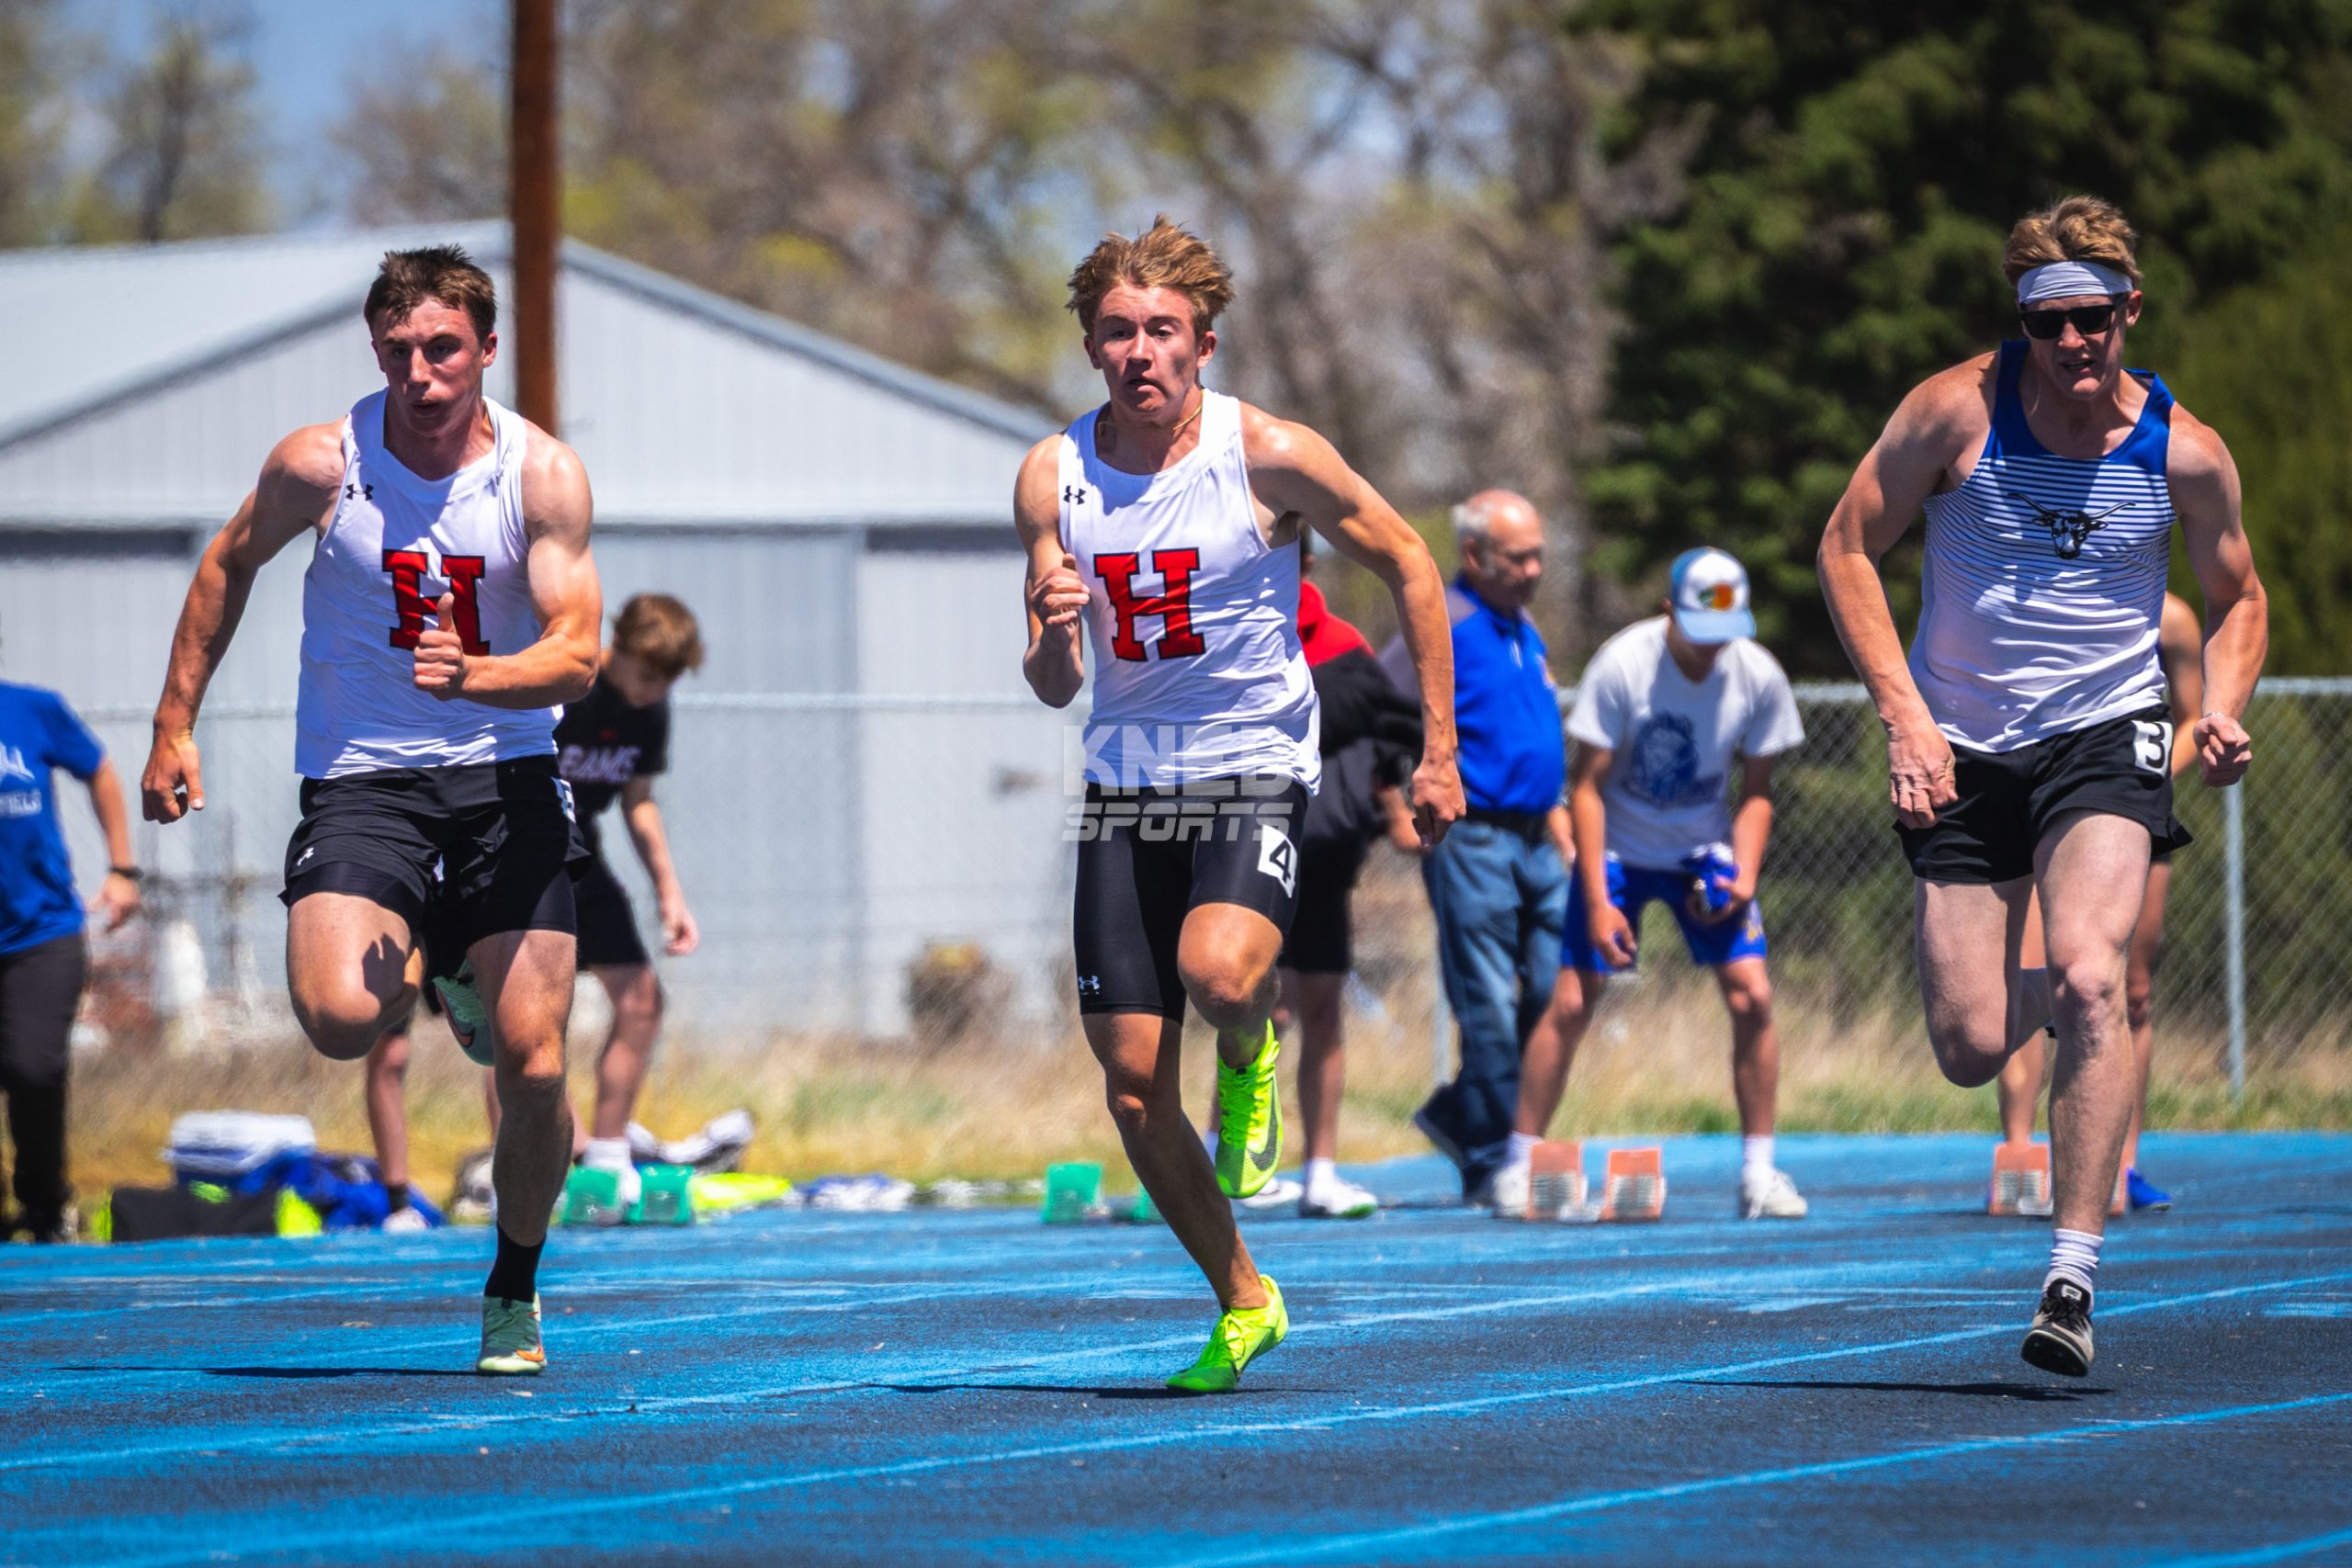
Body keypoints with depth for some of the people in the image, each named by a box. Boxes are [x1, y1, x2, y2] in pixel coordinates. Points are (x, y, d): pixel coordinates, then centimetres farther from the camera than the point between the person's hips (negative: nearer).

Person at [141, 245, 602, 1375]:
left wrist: (473, 675, -32)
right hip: (359, 775, 0)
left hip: (505, 773, 0)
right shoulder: (321, 464, -7)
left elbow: (577, 654, -12)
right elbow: (229, 566, 11)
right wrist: (175, 723, 10)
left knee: (533, 1064, -7)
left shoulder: (544, 474, -8)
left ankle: (514, 1293, 19)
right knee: (339, 1017, -25)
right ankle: (440, 972, 14)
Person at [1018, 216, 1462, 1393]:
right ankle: (1242, 1302, 21)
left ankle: (1251, 1057, 5)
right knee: (1133, 1081, 1)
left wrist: (1439, 751, 0)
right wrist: (1054, 638, -21)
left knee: (1218, 973, -33)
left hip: (1255, 775, -4)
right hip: (1124, 787, 4)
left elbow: (1408, 564, 1)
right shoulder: (1052, 478, -1)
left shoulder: (1269, 456, -11)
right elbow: (1056, 688, 4)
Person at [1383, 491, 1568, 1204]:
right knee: (1490, 1009, -6)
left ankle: (1457, 1116, 20)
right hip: (1472, 842, -8)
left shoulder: (1526, 631, 17)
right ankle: (1490, 1168, 1)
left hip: (1533, 843, 8)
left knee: (1559, 995, 5)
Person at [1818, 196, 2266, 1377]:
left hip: (2103, 739, -1)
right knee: (1968, 1050, -2)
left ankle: (2072, 1276, -23)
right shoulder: (1958, 410, -10)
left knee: (2088, 978, -27)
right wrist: (1905, 717, -11)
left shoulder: (2186, 454, -5)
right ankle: (2054, 1002, 38)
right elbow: (1847, 548, -2)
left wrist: (2222, 707, -8)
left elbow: (2237, 599, 12)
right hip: (1960, 752, 1)